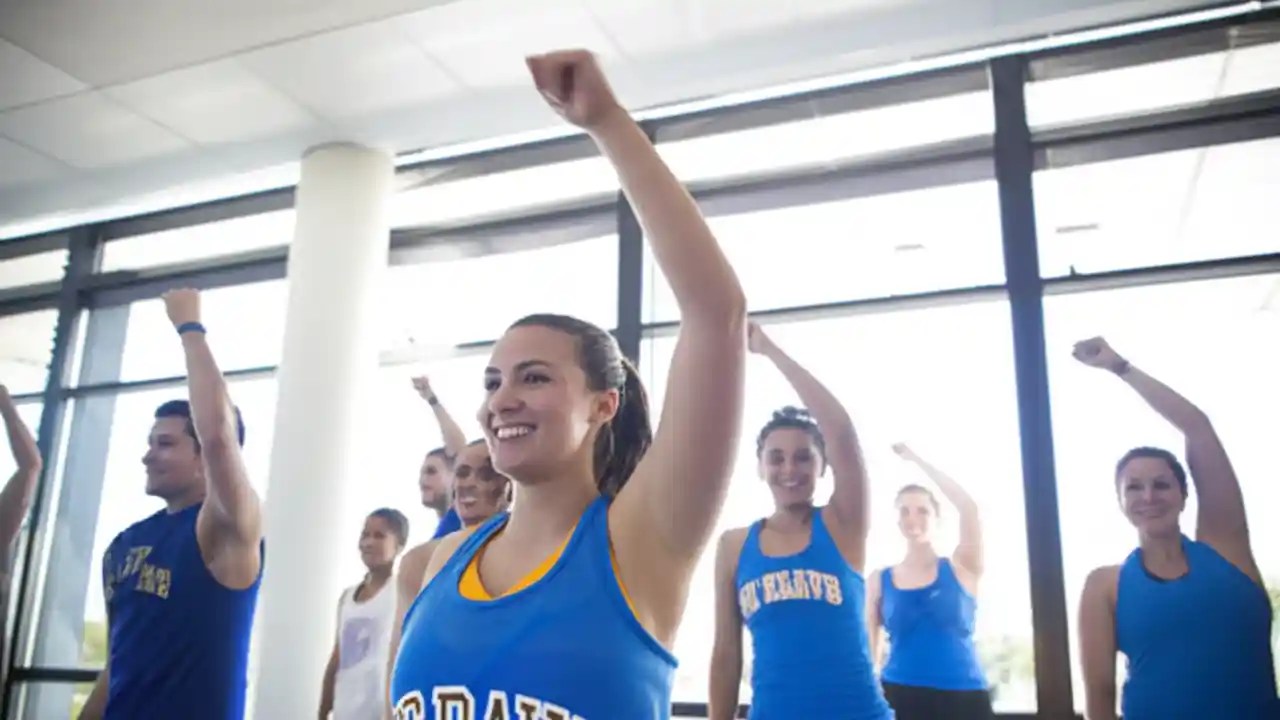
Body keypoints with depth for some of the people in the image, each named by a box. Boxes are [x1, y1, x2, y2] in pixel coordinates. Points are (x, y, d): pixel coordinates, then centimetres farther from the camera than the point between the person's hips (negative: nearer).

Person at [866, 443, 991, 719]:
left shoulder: (961, 569, 3)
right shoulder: (879, 581, 7)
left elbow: (969, 507, -13)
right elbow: (868, 651, 10)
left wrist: (917, 459, -9)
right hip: (901, 697, 1)